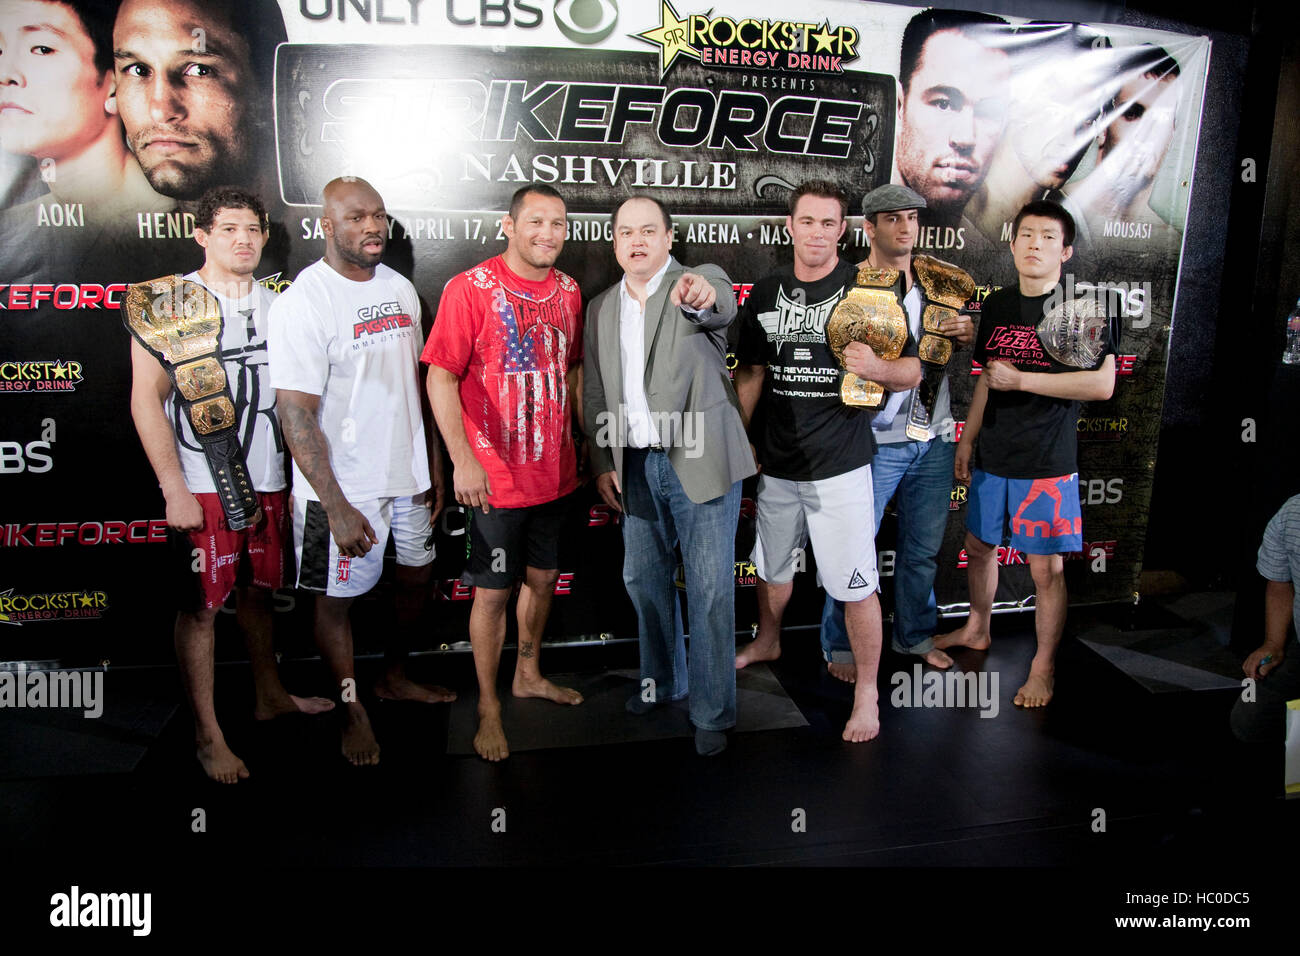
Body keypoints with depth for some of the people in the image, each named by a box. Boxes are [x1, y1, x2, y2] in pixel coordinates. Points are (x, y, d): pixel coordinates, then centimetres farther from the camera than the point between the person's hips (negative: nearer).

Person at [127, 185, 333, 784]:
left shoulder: (273, 304, 11)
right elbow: (145, 400, -9)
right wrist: (175, 489, -14)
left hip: (267, 480, 5)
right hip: (201, 487, -5)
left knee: (258, 590, 18)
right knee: (200, 607, 0)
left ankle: (270, 695, 34)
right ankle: (207, 734, 11)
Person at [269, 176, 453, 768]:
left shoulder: (400, 289, 6)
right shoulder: (303, 302, -16)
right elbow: (296, 414, -19)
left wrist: (434, 467, 12)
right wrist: (336, 506, -22)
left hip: (408, 474, 7)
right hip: (343, 488, -7)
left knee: (416, 577, 20)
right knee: (337, 598, 7)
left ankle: (394, 678, 43)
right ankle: (353, 710, 29)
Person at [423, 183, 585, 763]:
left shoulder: (567, 292, 7)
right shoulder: (470, 289, -12)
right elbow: (440, 377, -14)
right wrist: (463, 460, -20)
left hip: (554, 472, 6)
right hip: (495, 478, -6)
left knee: (543, 578, 18)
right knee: (493, 590, 4)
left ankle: (529, 675, 41)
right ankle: (488, 707, 22)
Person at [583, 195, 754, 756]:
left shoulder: (701, 284, -4)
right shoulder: (601, 308, 10)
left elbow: (722, 306, -30)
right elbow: (595, 394, 12)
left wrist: (702, 294, -53)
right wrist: (602, 463, 6)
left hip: (699, 460, -5)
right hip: (636, 465, 6)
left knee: (710, 589, -1)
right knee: (643, 578, 17)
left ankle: (712, 711, 14)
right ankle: (663, 681, 38)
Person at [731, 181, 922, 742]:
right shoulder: (765, 295, 7)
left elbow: (912, 372, -4)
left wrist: (875, 368, -26)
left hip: (840, 464, -4)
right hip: (776, 463, 5)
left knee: (855, 585, -3)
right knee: (772, 566, 21)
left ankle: (867, 693, 14)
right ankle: (766, 643, 47)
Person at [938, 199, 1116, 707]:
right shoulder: (996, 305, 9)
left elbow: (1102, 385, -17)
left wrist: (1020, 379, -17)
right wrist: (967, 440, 15)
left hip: (1048, 462, -6)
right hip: (994, 456, 6)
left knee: (1046, 567, 1)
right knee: (978, 546, 18)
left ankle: (1043, 667, 17)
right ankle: (976, 630, 40)